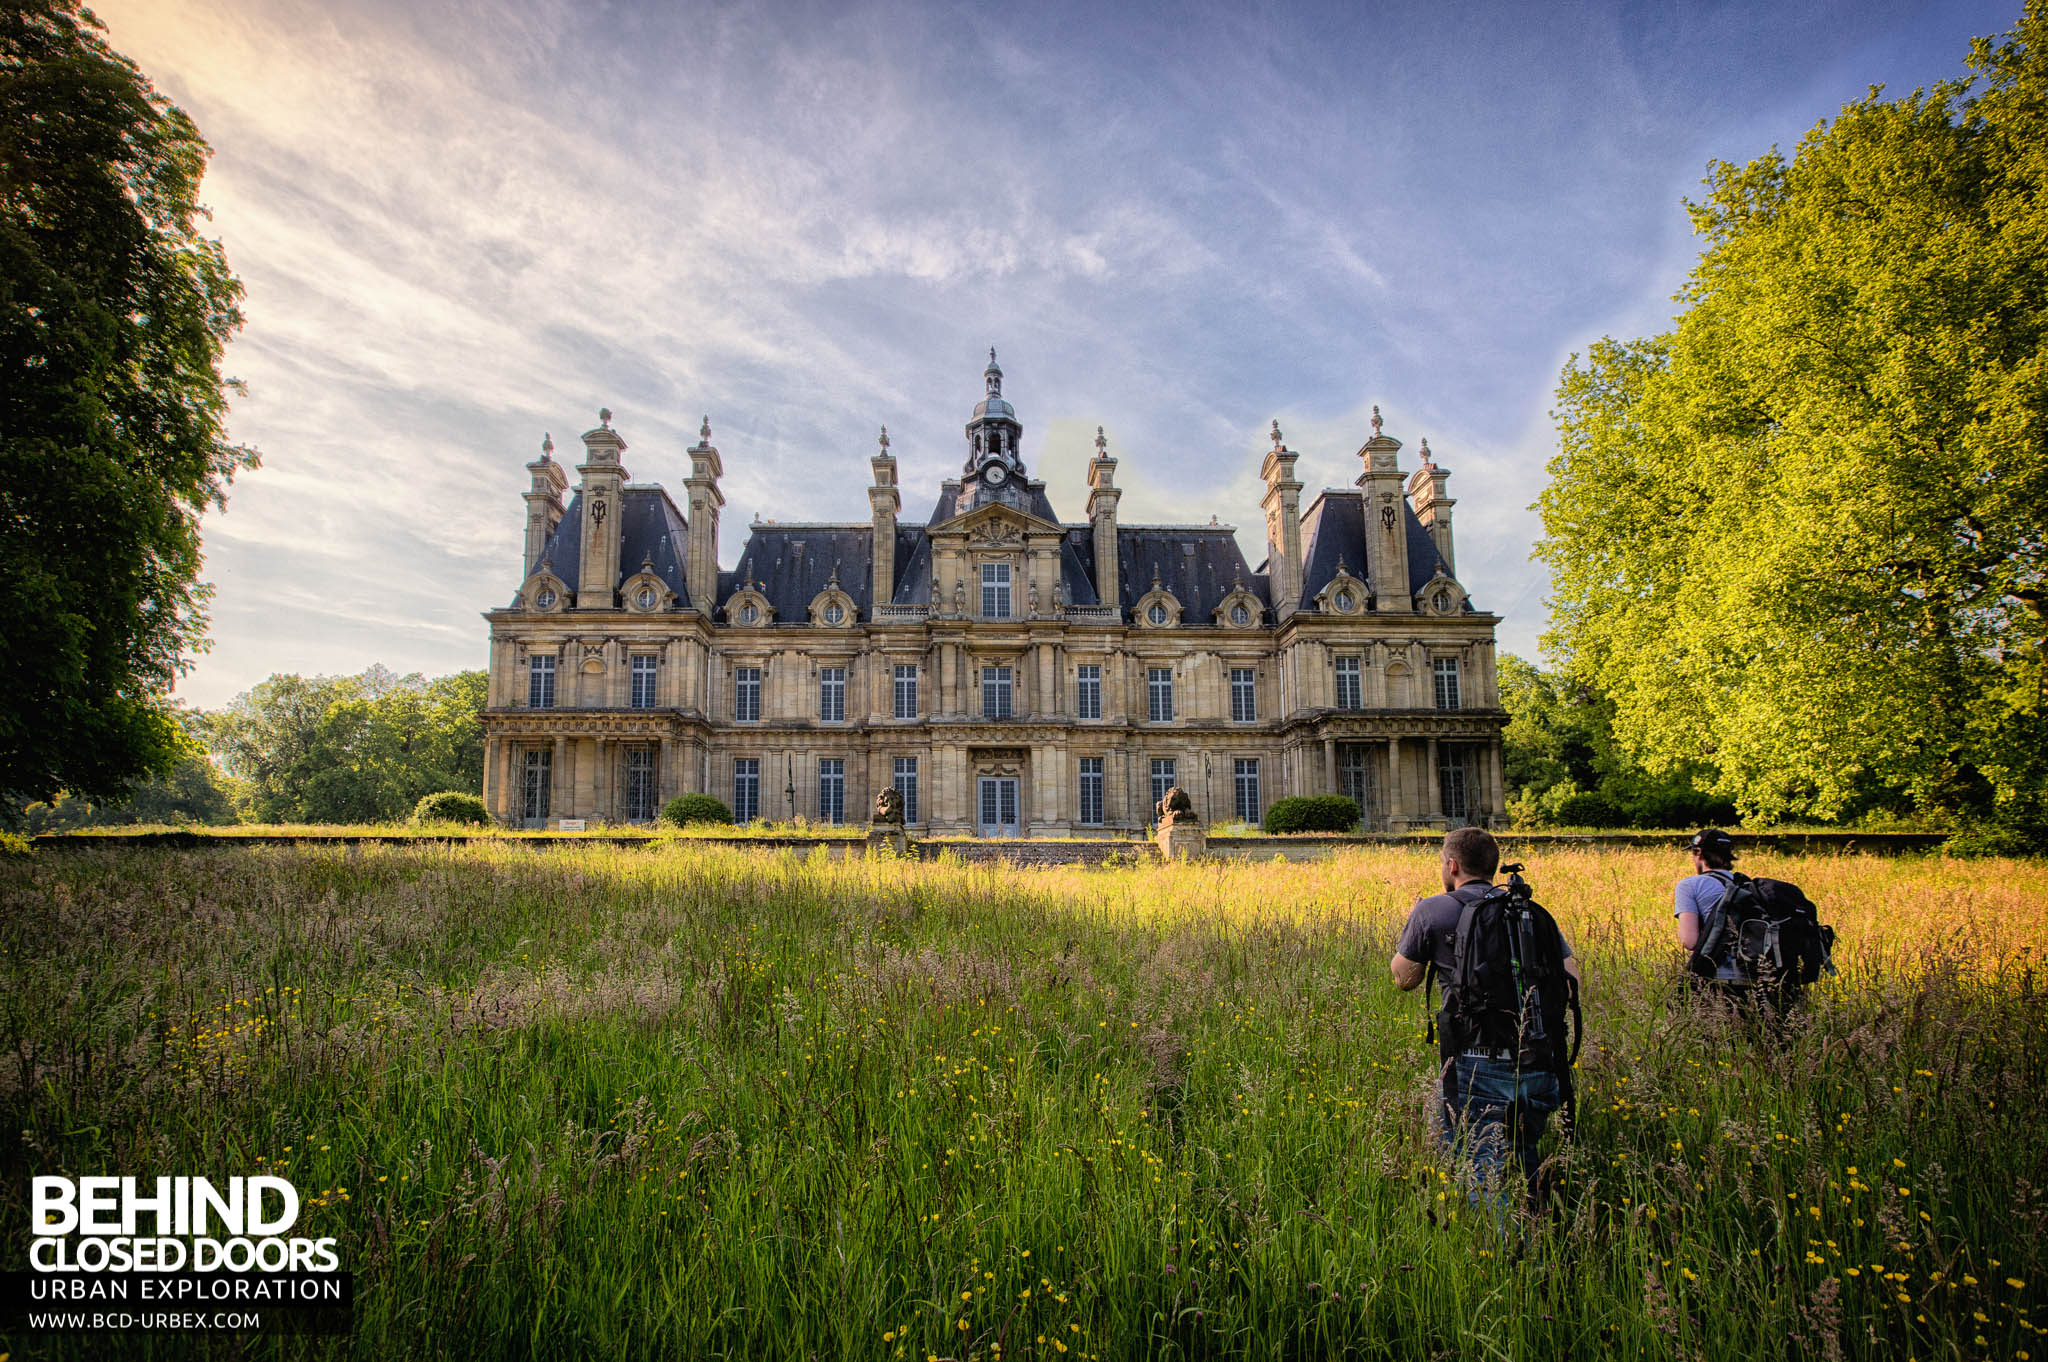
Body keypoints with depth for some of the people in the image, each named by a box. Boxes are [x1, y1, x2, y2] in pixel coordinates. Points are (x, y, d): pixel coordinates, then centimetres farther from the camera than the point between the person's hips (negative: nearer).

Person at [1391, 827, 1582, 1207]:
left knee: (1483, 1174, 1)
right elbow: (1571, 979, 12)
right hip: (1541, 1064, 6)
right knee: (1522, 1159, 23)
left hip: (1480, 1065, -5)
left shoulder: (1433, 911, 0)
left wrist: (1410, 927, 25)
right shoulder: (1534, 912, 13)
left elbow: (1404, 979, 9)